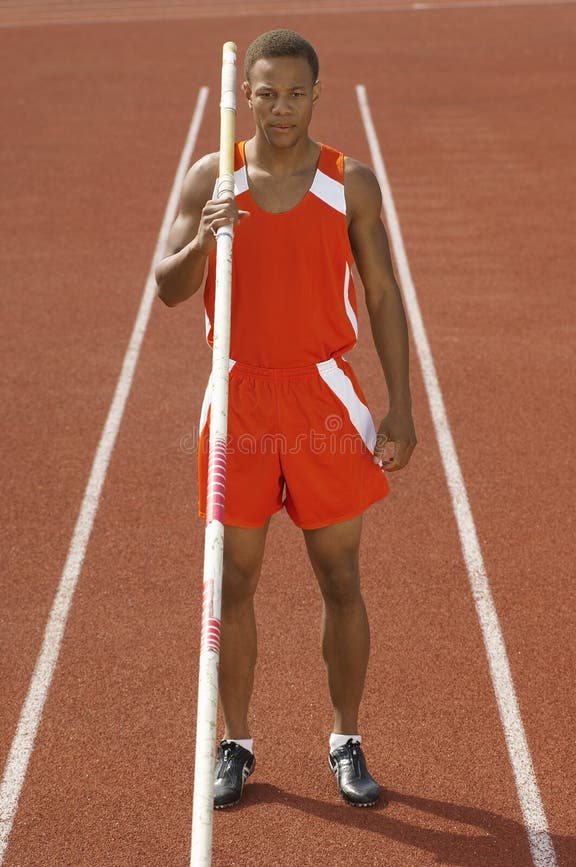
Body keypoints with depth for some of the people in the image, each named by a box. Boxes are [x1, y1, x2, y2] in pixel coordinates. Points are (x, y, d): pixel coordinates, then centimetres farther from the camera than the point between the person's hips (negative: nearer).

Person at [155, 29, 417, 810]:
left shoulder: (352, 183, -1)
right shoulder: (210, 177, 0)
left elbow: (385, 298, 2)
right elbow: (168, 290, -3)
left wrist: (401, 408, -3)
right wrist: (201, 240, -25)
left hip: (326, 401, 0)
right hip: (240, 400, 1)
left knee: (341, 581, 5)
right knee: (233, 580, 6)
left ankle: (347, 744, 20)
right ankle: (234, 744, 21)